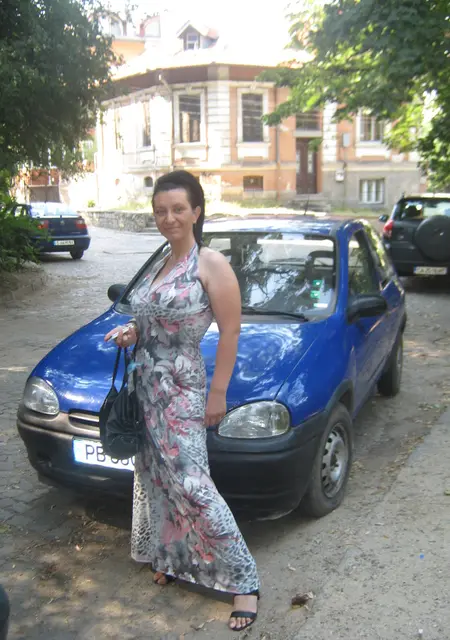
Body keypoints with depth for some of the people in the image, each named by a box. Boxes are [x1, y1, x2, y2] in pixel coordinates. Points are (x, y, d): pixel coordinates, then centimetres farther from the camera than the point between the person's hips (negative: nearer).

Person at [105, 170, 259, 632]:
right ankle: (170, 556, 32)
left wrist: (218, 393, -16)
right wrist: (132, 333, 3)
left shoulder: (210, 264, -13)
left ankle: (244, 581, 4)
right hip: (146, 385, 8)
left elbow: (230, 332, -14)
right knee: (155, 476, 14)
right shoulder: (160, 265, 11)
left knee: (190, 484, -9)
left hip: (182, 390, -8)